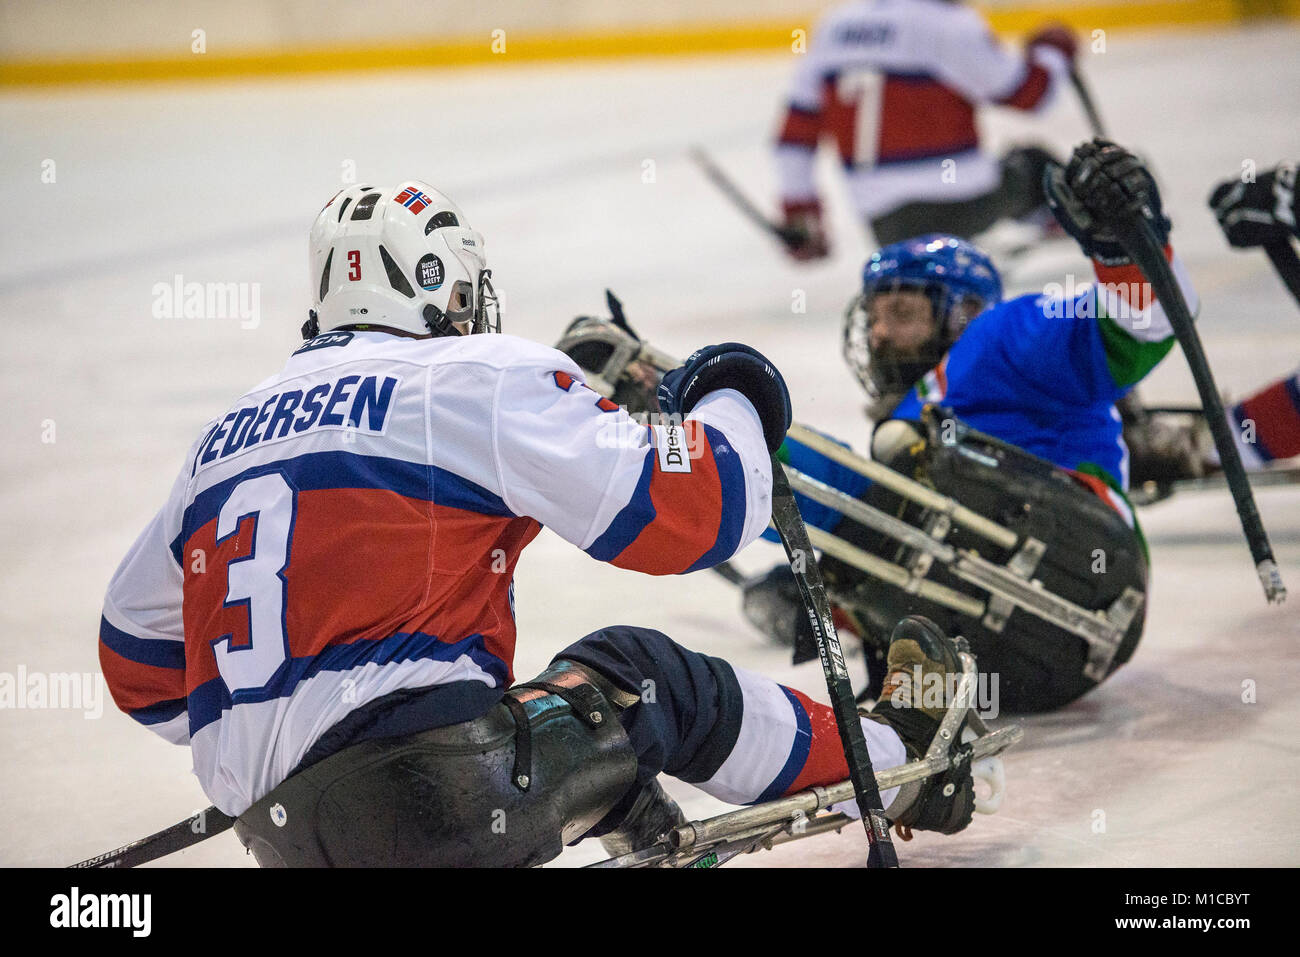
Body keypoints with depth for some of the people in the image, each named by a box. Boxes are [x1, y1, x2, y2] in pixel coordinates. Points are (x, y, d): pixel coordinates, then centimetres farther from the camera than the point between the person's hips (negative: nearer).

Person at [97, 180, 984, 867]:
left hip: (278, 828, 7)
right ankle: (895, 759, 22)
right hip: (428, 792, -7)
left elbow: (136, 649, 29)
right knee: (644, 675, 13)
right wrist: (730, 407, 14)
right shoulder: (479, 377, 0)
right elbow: (679, 512, -7)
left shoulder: (229, 435, 21)